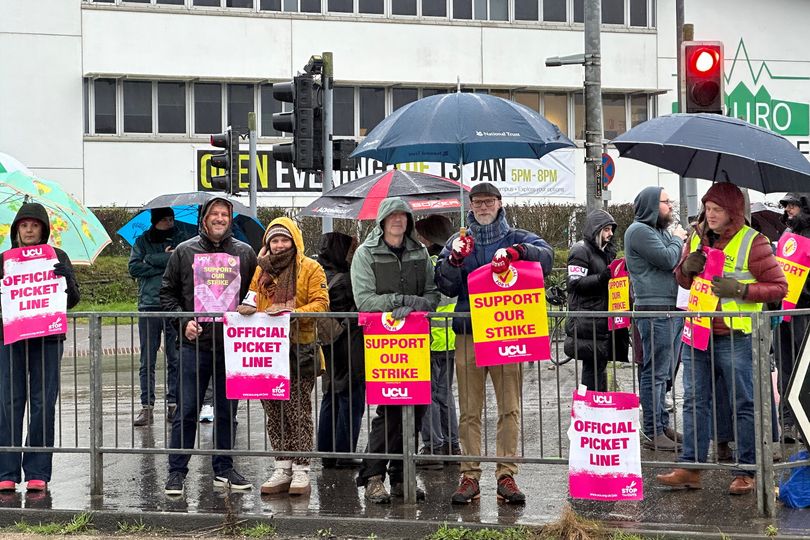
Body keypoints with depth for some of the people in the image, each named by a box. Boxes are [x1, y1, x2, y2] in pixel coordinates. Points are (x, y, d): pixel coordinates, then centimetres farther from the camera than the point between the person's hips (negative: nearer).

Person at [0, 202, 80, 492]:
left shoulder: (57, 257, 8)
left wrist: (65, 277, -15)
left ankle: (38, 473, 6)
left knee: (43, 405, 0)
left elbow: (72, 299, 5)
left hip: (47, 340, -1)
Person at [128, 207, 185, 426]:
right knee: (147, 361, 2)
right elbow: (134, 268, -3)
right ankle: (147, 406, 5)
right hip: (149, 306, 1)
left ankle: (173, 404, 9)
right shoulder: (142, 241, 11)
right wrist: (165, 264, -8)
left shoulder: (180, 240, 7)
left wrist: (152, 259, -7)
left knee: (175, 359, 2)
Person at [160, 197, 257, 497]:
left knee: (227, 410, 9)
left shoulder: (245, 253, 7)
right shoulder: (184, 252, 4)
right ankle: (177, 472, 7)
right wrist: (183, 321, -6)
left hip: (233, 345, 2)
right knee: (186, 411, 0)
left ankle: (223, 469, 19)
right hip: (195, 345, -2)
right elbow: (167, 292, 8)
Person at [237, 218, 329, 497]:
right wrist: (247, 309, -3)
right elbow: (252, 300, 21)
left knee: (298, 411, -4)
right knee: (274, 412, 8)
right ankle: (282, 468, 15)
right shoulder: (262, 269, 16)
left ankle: (301, 470, 1)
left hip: (299, 349, -5)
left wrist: (293, 313, -22)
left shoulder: (310, 268, 1)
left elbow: (320, 303, -6)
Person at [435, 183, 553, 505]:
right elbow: (445, 286, 5)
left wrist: (517, 252, -27)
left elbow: (546, 256, -10)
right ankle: (469, 476, 6)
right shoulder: (458, 242, 14)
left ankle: (506, 476, 2)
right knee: (469, 411, 2)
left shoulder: (517, 238, 9)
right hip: (468, 334, 1)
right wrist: (454, 259, -12)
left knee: (510, 409, -2)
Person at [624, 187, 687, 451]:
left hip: (672, 310, 10)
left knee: (664, 373, 14)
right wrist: (677, 240, 0)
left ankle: (662, 425, 21)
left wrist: (679, 240, 8)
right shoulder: (639, 230, -9)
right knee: (655, 373, -7)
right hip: (654, 310, -10)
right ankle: (654, 433, -5)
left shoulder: (661, 231, 22)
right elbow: (668, 260, -16)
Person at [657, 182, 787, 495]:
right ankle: (689, 467, 11)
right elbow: (682, 280, 24)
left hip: (735, 337, -6)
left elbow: (779, 287, -7)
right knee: (695, 401, 6)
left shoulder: (752, 242, -6)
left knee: (743, 405, 2)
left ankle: (746, 472, 8)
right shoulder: (697, 238, 11)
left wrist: (739, 289, -18)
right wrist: (686, 267, 1)